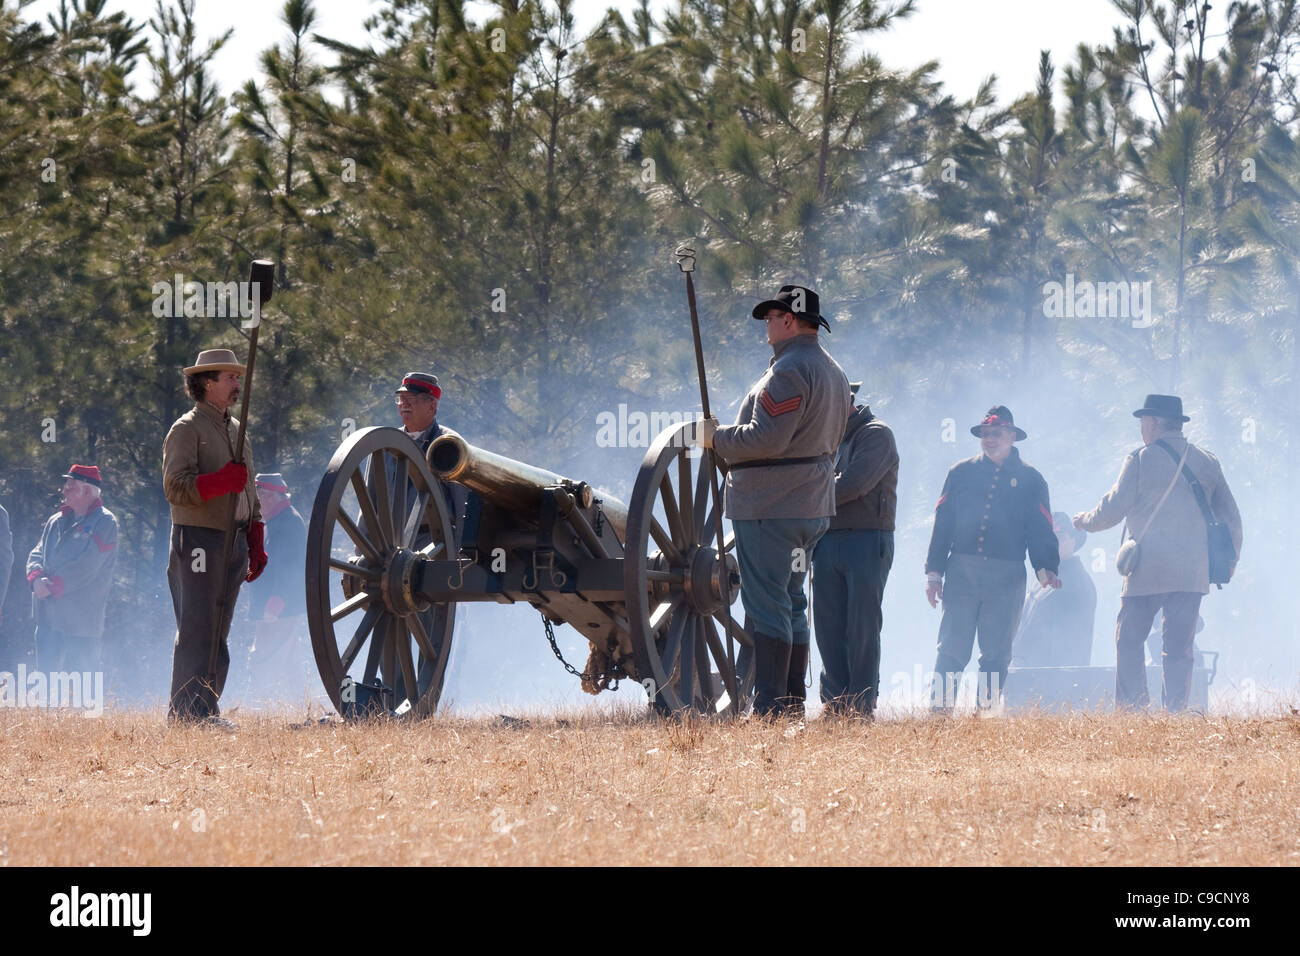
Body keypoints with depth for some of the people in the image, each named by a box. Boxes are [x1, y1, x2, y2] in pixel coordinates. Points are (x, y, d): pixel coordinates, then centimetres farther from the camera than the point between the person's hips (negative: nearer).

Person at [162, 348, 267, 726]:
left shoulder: (238, 431, 18)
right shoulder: (187, 429, -6)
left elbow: (250, 496, 23)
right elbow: (175, 488, -17)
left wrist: (256, 546, 17)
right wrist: (221, 481, -27)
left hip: (234, 542, 8)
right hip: (198, 540, -8)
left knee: (219, 633, 8)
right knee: (196, 630, -10)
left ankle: (208, 710, 11)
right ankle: (188, 712, -9)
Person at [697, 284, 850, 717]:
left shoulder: (789, 371, -16)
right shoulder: (832, 371, 17)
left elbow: (767, 438, -25)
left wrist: (716, 437, -11)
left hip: (770, 507, -10)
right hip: (812, 506, 10)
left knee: (766, 605, -9)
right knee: (792, 604, 14)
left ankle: (770, 709, -12)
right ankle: (792, 704, 15)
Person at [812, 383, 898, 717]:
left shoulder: (876, 435, -4)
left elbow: (854, 485, -16)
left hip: (867, 542, -7)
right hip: (828, 544, 7)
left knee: (862, 627, -5)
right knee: (828, 627, 4)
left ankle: (861, 706, -1)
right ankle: (835, 701, 8)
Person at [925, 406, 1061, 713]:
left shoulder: (1029, 480, 10)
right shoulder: (961, 473, 12)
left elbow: (1040, 529, 7)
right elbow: (942, 523, 10)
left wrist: (1046, 569, -10)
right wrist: (934, 572, 3)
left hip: (1007, 578, 0)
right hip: (961, 573, 0)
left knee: (997, 652, 2)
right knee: (951, 647, -6)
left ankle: (988, 710, 7)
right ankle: (939, 710, -6)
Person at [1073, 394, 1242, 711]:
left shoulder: (1140, 459, -4)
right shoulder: (1208, 462, 9)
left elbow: (1114, 508, 0)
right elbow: (1230, 517, 12)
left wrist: (1086, 520, 19)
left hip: (1147, 571, -4)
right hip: (1193, 573, 4)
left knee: (1129, 642, 4)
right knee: (1179, 649, 7)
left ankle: (1132, 710, -6)